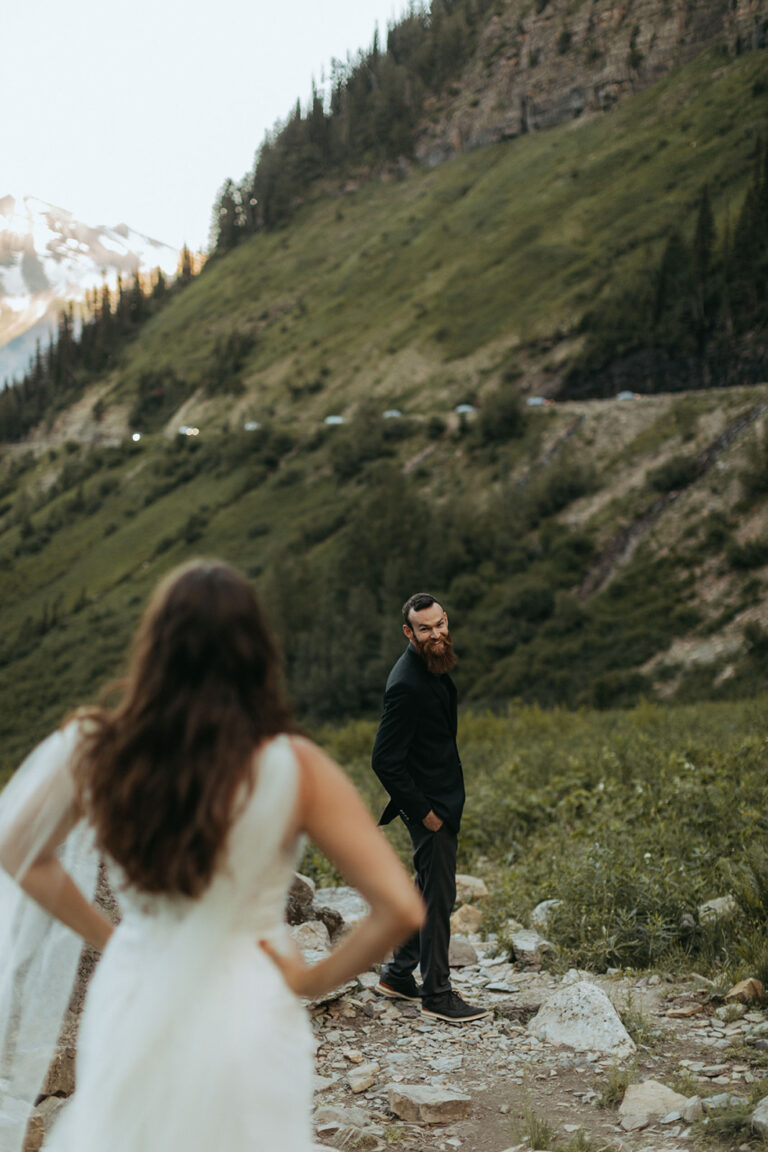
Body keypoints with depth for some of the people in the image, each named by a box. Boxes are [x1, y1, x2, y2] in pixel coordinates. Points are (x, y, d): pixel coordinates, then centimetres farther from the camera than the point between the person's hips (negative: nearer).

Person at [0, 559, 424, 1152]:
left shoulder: (93, 749, -10)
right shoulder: (298, 768, -18)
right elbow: (401, 910, -18)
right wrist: (315, 980, -5)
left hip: (128, 1006, 2)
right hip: (243, 1017, -2)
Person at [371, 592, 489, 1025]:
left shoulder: (435, 668, 7)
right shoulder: (407, 685, -24)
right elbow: (385, 760, -25)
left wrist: (445, 804, 15)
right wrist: (423, 811, -19)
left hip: (443, 800, 10)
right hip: (429, 804, -10)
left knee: (431, 889, 18)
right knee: (438, 896, 0)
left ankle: (399, 974, 30)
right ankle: (437, 994, 11)